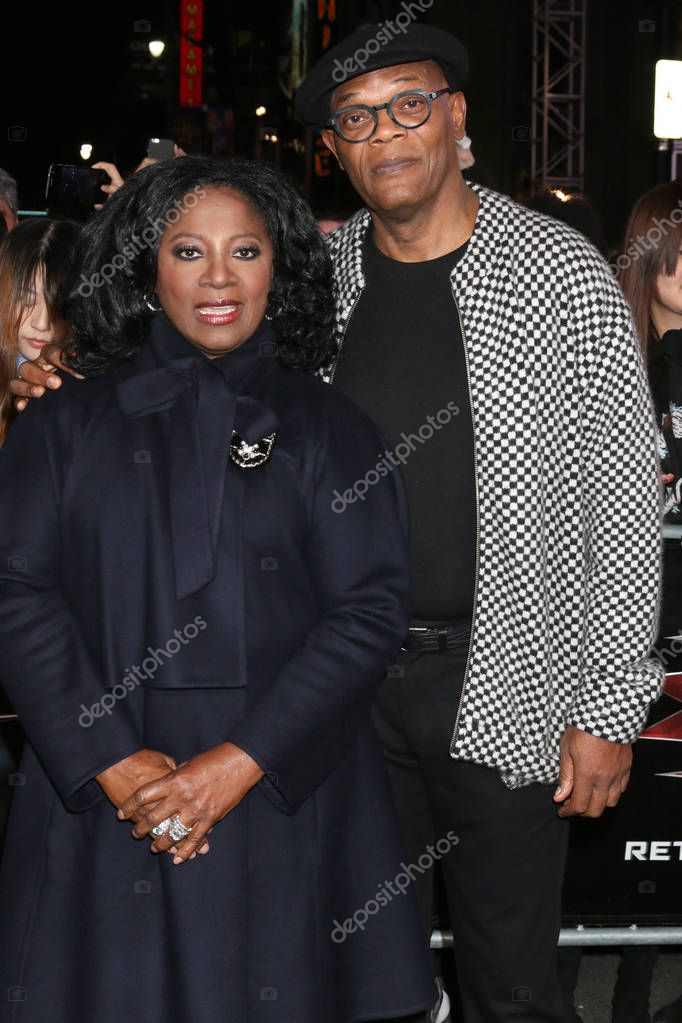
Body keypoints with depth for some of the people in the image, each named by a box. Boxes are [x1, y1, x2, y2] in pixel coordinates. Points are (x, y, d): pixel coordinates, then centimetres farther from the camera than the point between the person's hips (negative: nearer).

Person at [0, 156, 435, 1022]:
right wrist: (111, 762, -13)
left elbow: (372, 610, -2)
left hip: (283, 806, 0)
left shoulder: (329, 430, 6)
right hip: (102, 814, 1)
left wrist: (239, 764, -12)